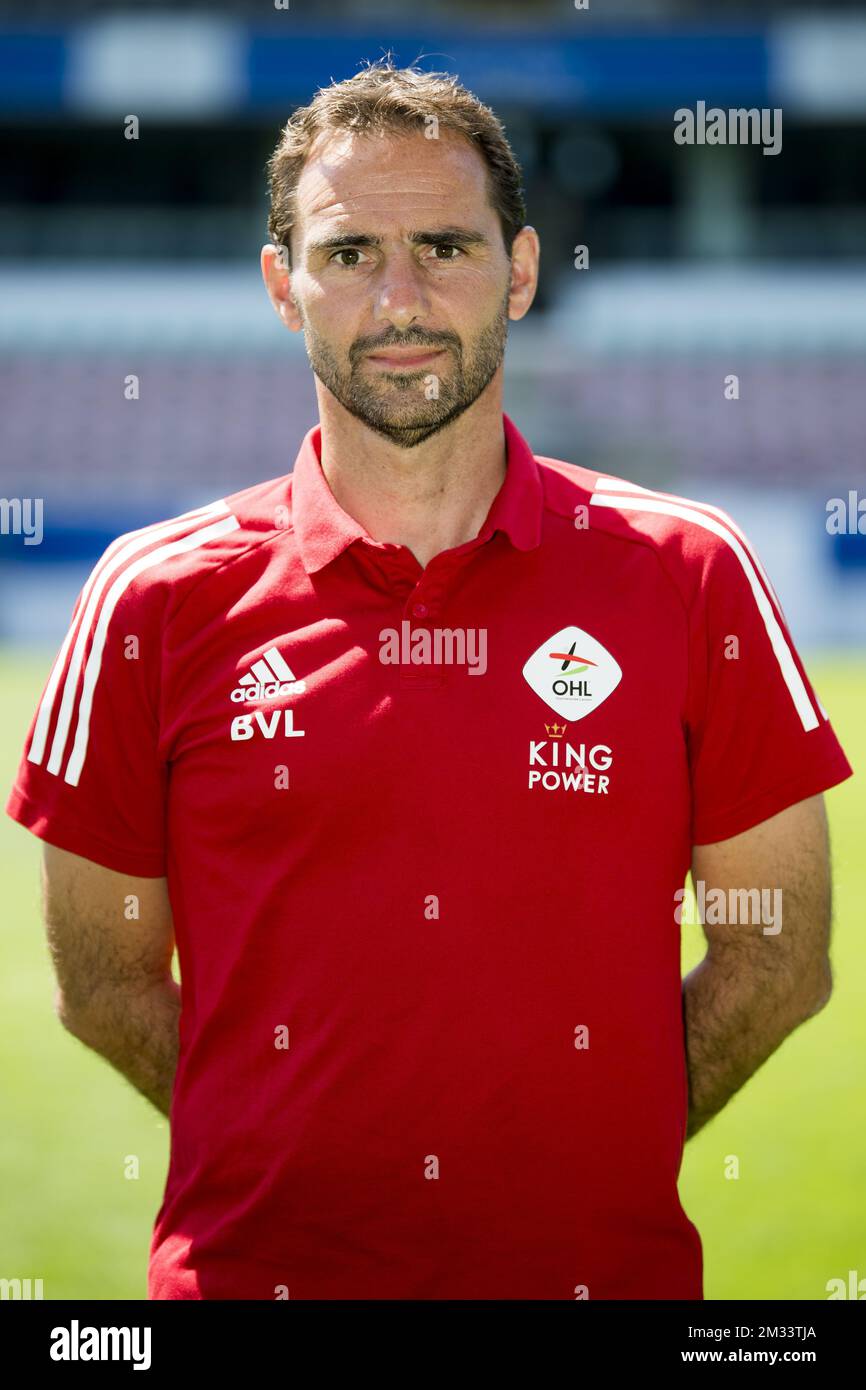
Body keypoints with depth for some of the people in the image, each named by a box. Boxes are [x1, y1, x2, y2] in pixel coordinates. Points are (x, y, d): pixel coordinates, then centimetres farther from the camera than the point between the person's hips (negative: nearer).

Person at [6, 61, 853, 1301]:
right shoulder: (158, 598, -1)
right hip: (248, 1268, 0)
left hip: (607, 1269, 0)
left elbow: (777, 960, 3)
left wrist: (588, 1154, -5)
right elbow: (104, 977, 3)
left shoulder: (688, 575, 0)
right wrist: (294, 1162, -4)